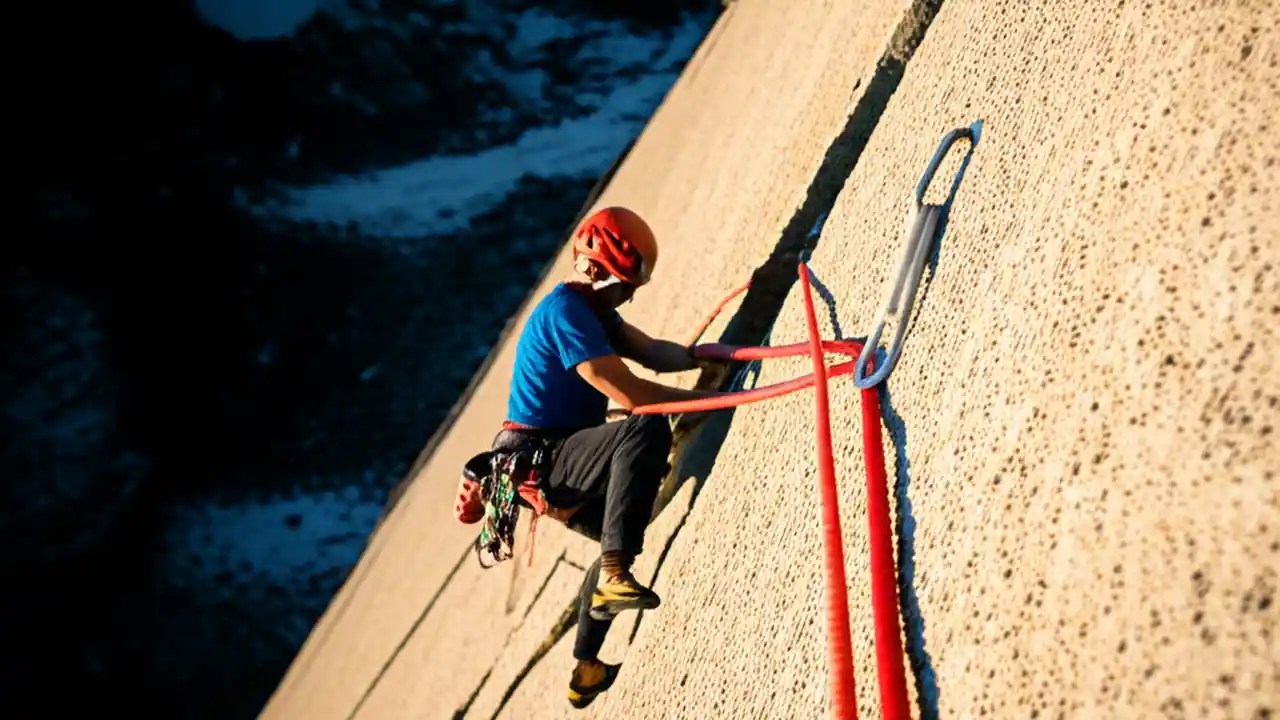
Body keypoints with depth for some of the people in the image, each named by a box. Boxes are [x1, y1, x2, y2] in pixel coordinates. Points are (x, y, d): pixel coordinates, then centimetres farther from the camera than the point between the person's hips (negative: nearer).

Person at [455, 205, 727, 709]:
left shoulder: (590, 307, 12)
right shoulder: (566, 312, -20)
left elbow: (654, 353, 7)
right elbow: (630, 394, -27)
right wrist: (710, 398, -21)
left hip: (554, 463, 11)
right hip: (537, 459, -11)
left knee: (621, 538, 28)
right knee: (646, 430, -31)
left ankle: (586, 670, 38)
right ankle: (613, 577, -31)